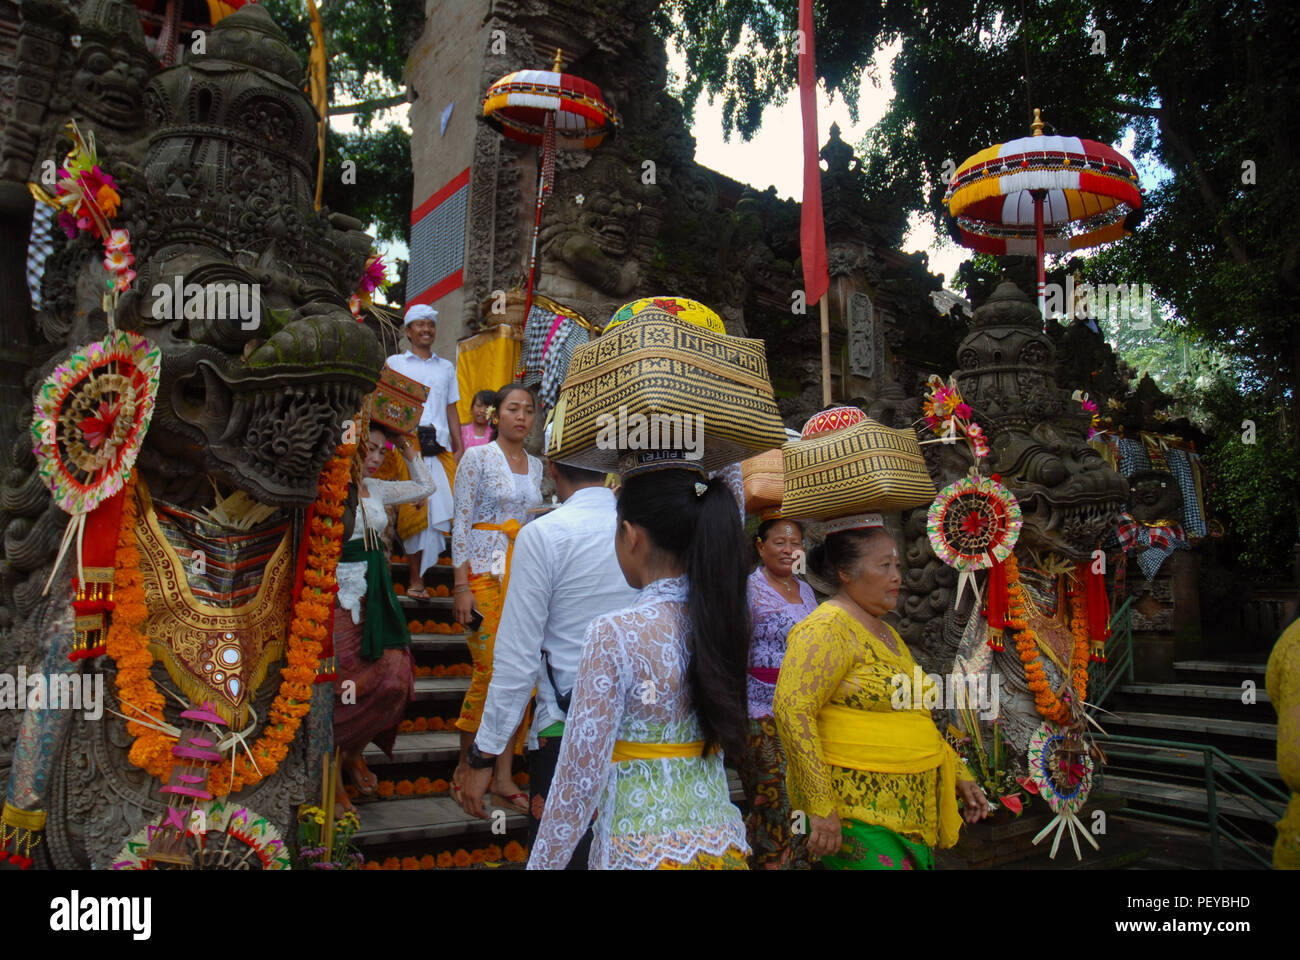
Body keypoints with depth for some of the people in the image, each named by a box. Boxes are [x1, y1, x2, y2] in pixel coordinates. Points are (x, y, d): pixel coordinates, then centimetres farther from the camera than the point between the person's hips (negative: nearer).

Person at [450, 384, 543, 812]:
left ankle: (503, 775, 12)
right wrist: (462, 586, -12)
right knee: (488, 671, -7)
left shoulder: (536, 465, 14)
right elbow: (462, 523, -6)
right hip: (486, 572, -5)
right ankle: (465, 768, 12)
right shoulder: (477, 458, -2)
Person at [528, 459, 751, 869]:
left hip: (641, 850, -6)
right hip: (725, 845, 6)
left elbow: (580, 779, -18)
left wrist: (542, 862, -5)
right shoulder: (726, 618, -5)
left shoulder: (614, 635, -21)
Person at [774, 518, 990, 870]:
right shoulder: (827, 629, -14)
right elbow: (792, 709, -25)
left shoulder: (885, 632, 16)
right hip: (853, 812, -9)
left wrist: (960, 775, 21)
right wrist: (820, 807, -25)